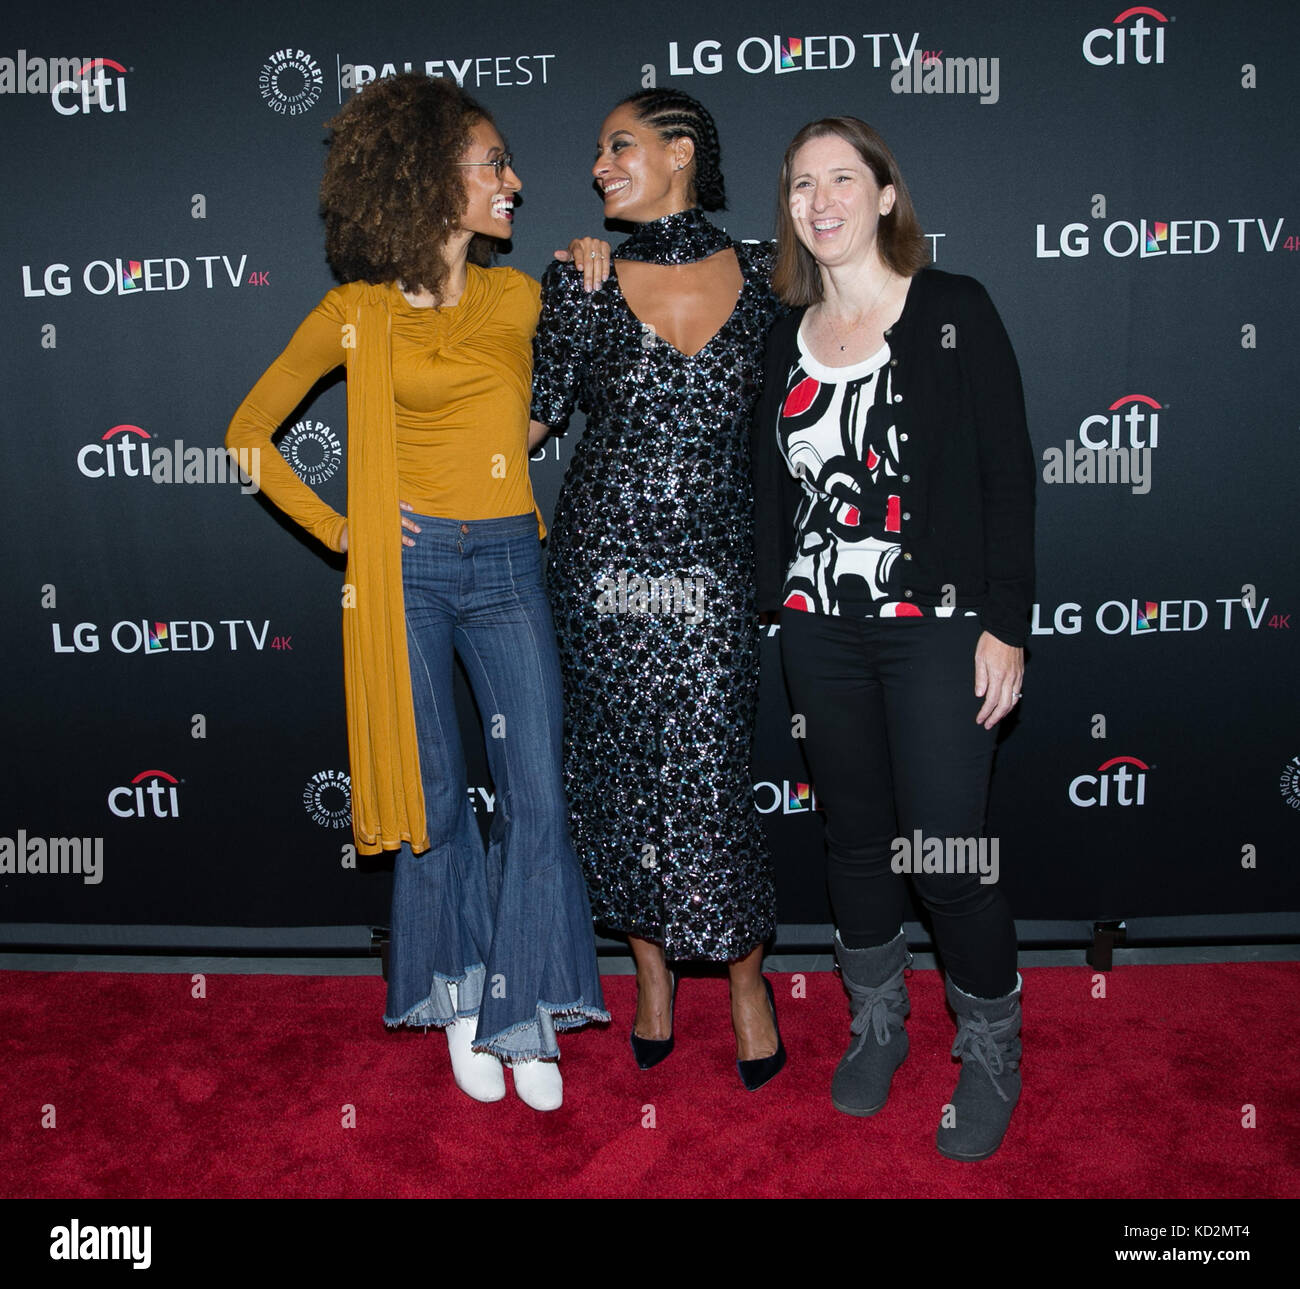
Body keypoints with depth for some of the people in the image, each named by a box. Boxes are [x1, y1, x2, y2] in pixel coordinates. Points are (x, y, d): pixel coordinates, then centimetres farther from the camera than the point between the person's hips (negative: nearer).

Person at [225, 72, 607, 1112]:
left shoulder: (519, 297, 11)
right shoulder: (354, 313, 2)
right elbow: (250, 431, 10)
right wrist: (336, 527, 1)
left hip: (508, 565, 2)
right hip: (407, 568, -2)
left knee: (538, 798, -3)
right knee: (433, 796, 6)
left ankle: (524, 1015, 13)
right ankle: (462, 1002, 25)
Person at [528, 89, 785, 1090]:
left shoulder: (758, 276, 3)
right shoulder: (581, 285, 1)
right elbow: (535, 416, 5)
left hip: (711, 567, -1)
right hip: (602, 557, 1)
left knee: (710, 776, -2)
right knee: (620, 772, 8)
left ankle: (747, 975, 23)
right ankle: (652, 970, 30)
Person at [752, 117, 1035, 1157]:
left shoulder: (955, 310, -2)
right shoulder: (790, 337, 10)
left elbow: (1008, 473, -5)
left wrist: (1005, 624, -10)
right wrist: (775, 603, 10)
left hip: (936, 626, -4)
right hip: (819, 633, 4)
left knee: (946, 856, -3)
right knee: (855, 837, 13)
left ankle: (991, 1053, 22)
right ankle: (878, 1024, 34)